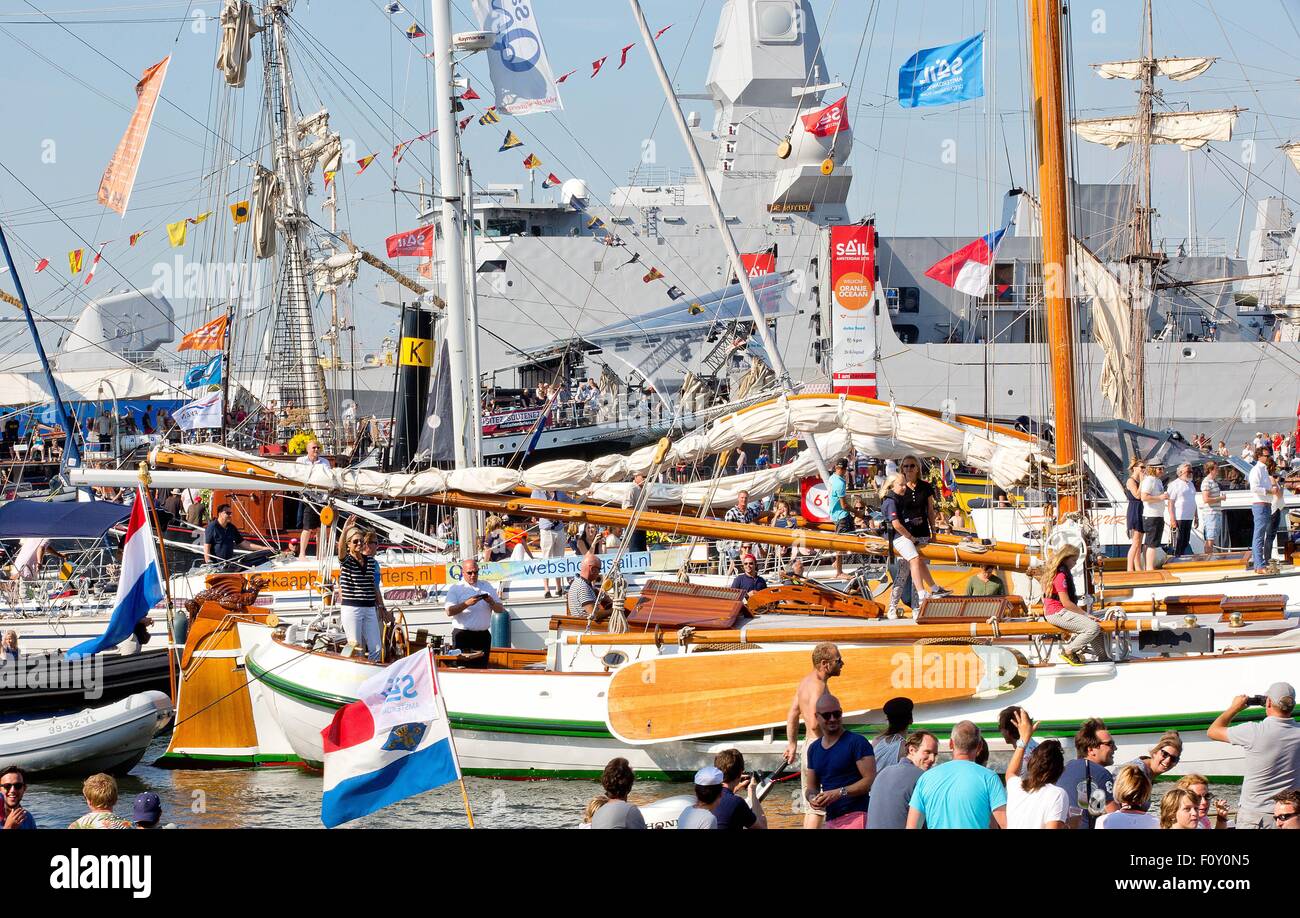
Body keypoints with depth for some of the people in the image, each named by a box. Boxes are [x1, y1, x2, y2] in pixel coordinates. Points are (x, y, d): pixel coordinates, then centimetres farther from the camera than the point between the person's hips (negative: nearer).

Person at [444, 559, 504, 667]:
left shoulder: (487, 587, 17)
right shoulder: (456, 589, 5)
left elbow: (500, 609, 15)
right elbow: (449, 611, -9)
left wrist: (491, 602, -6)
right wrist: (467, 604, -20)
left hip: (483, 636, 4)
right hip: (462, 635, -4)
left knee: (481, 668, 1)